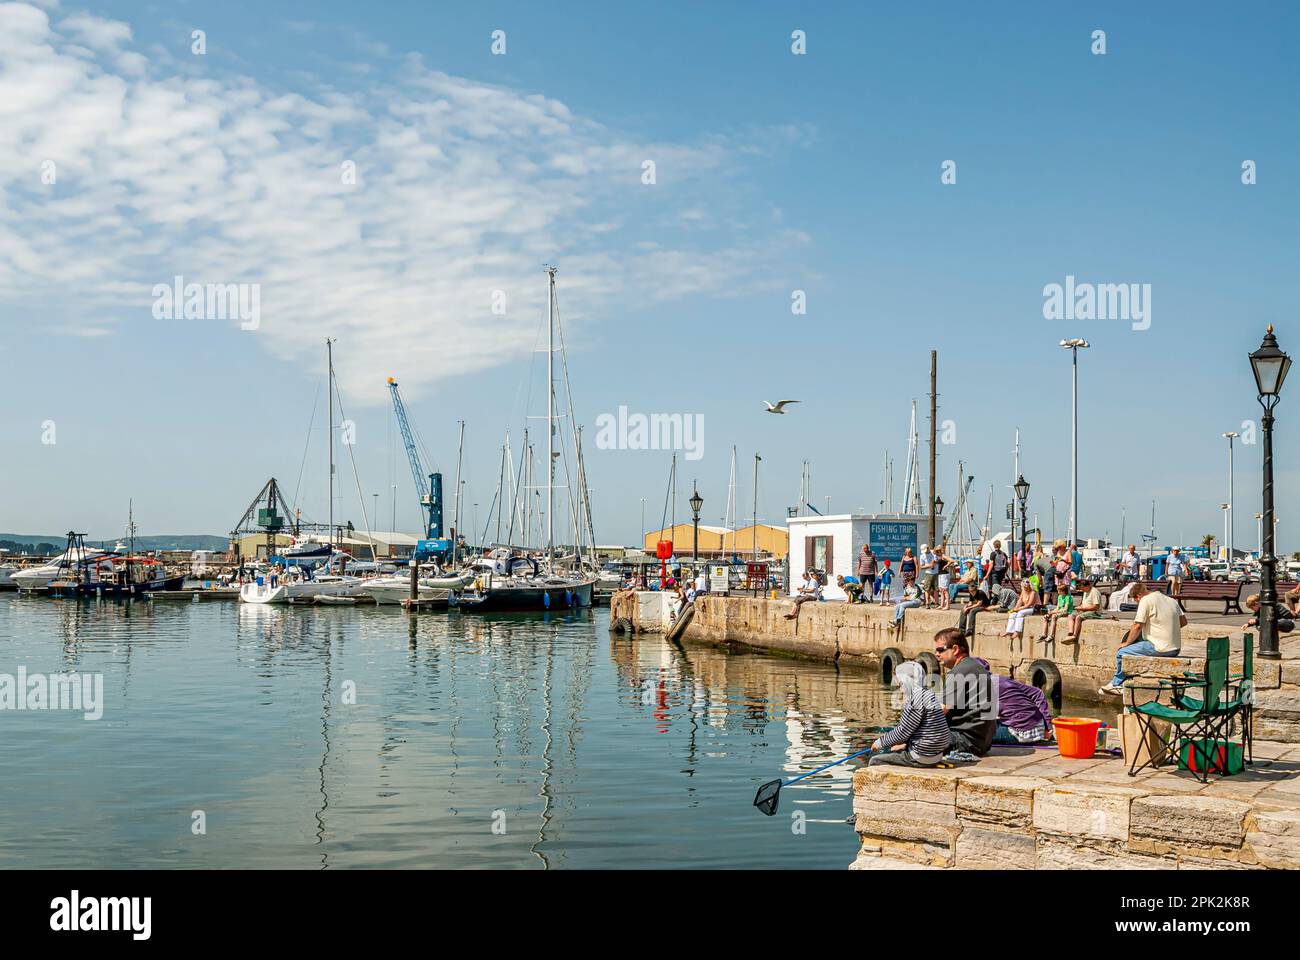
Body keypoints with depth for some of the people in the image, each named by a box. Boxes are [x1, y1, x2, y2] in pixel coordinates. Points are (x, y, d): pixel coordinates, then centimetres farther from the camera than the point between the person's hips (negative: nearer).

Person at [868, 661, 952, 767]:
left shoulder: (918, 696, -18)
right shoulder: (928, 694, 12)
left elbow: (903, 732, -17)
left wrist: (880, 743, -5)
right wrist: (904, 744, 18)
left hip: (922, 758, -10)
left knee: (874, 761, -1)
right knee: (883, 753, 26)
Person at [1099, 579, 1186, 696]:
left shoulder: (1146, 600, -10)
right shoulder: (1171, 600, 13)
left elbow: (1138, 626, -11)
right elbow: (1183, 621, 15)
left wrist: (1126, 643, 2)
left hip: (1159, 648, -9)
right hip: (1175, 649, 9)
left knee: (1121, 653, 6)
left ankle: (1117, 685, 22)